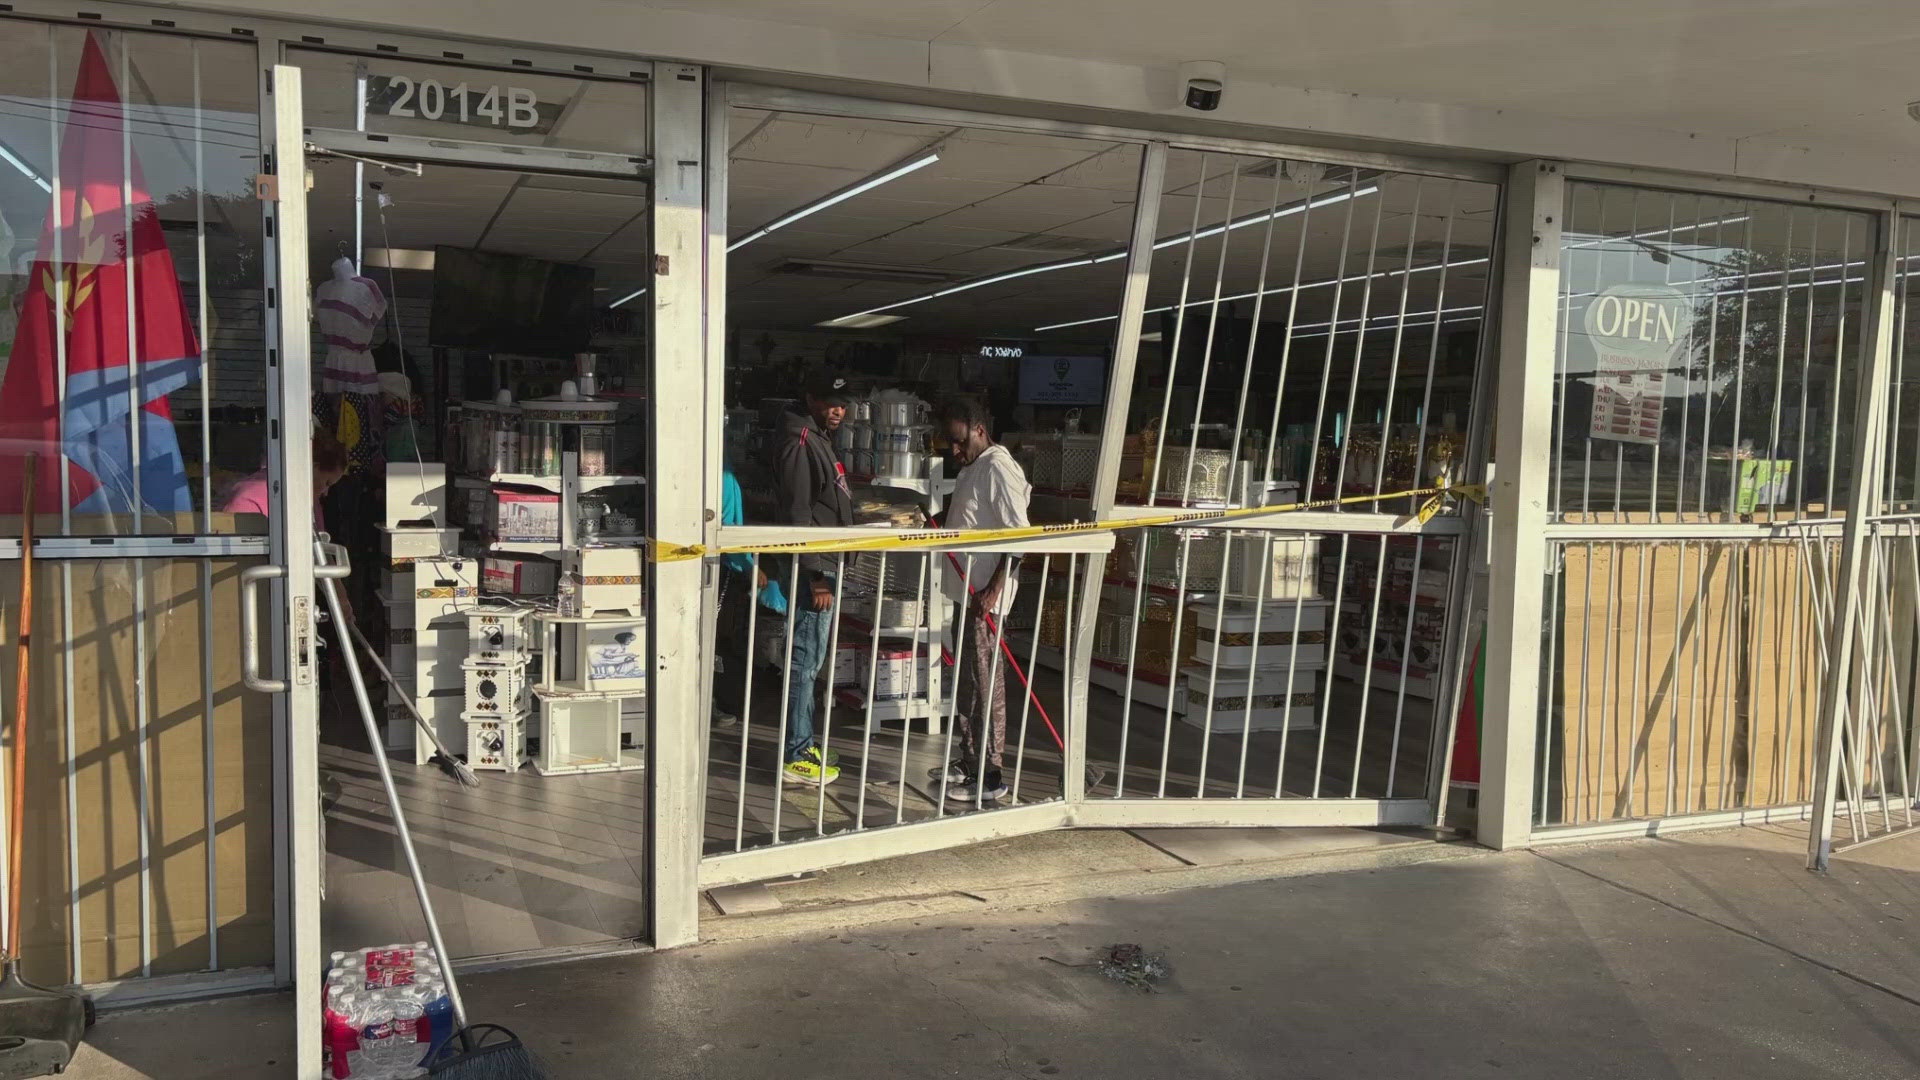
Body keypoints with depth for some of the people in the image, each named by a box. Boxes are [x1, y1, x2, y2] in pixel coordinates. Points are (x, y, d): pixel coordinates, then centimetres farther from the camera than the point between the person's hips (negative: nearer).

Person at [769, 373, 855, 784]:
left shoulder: (821, 441, 18)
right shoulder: (800, 443, -14)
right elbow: (797, 514, -20)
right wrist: (816, 576, -22)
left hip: (825, 565, 10)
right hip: (813, 569, -10)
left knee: (810, 660, 15)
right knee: (805, 661, -6)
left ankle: (803, 744, 25)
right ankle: (797, 757, 0)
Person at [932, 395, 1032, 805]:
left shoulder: (999, 468, -15)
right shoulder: (972, 468, 16)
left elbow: (1019, 534, -20)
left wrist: (995, 588, -24)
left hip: (986, 593, -10)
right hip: (968, 590, 10)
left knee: (987, 682, -6)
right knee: (970, 678, 17)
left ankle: (989, 776, 0)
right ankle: (969, 760, 28)